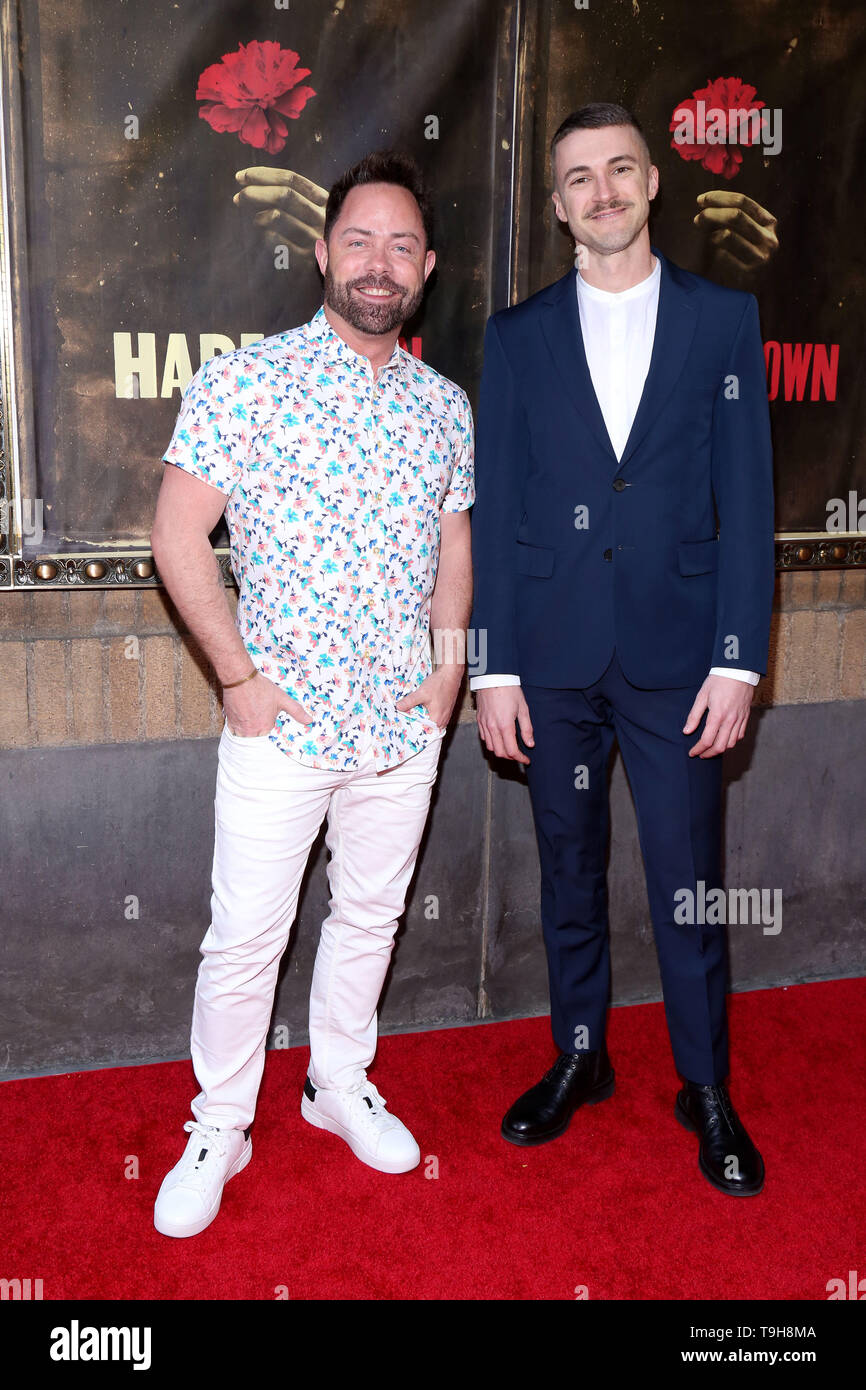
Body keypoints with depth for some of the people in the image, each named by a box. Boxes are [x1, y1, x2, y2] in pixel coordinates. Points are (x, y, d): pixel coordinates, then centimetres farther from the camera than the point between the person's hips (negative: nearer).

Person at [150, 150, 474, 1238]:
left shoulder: (446, 404, 8)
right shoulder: (246, 381, -7)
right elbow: (178, 536, -9)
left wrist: (450, 669, 4)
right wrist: (239, 675, -11)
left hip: (405, 723, 5)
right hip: (282, 719, -4)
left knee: (371, 915, 17)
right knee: (246, 936, 3)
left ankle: (342, 1086, 39)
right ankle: (218, 1129, 25)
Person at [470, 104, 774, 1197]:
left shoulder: (723, 318, 4)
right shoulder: (518, 336, 6)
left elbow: (746, 500, 0)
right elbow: (494, 512, 4)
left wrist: (737, 660, -6)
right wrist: (494, 668, -2)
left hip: (674, 654, -1)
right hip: (554, 656, 2)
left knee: (688, 881, 5)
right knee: (569, 870, 13)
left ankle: (707, 1089, 24)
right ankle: (578, 1058, 32)